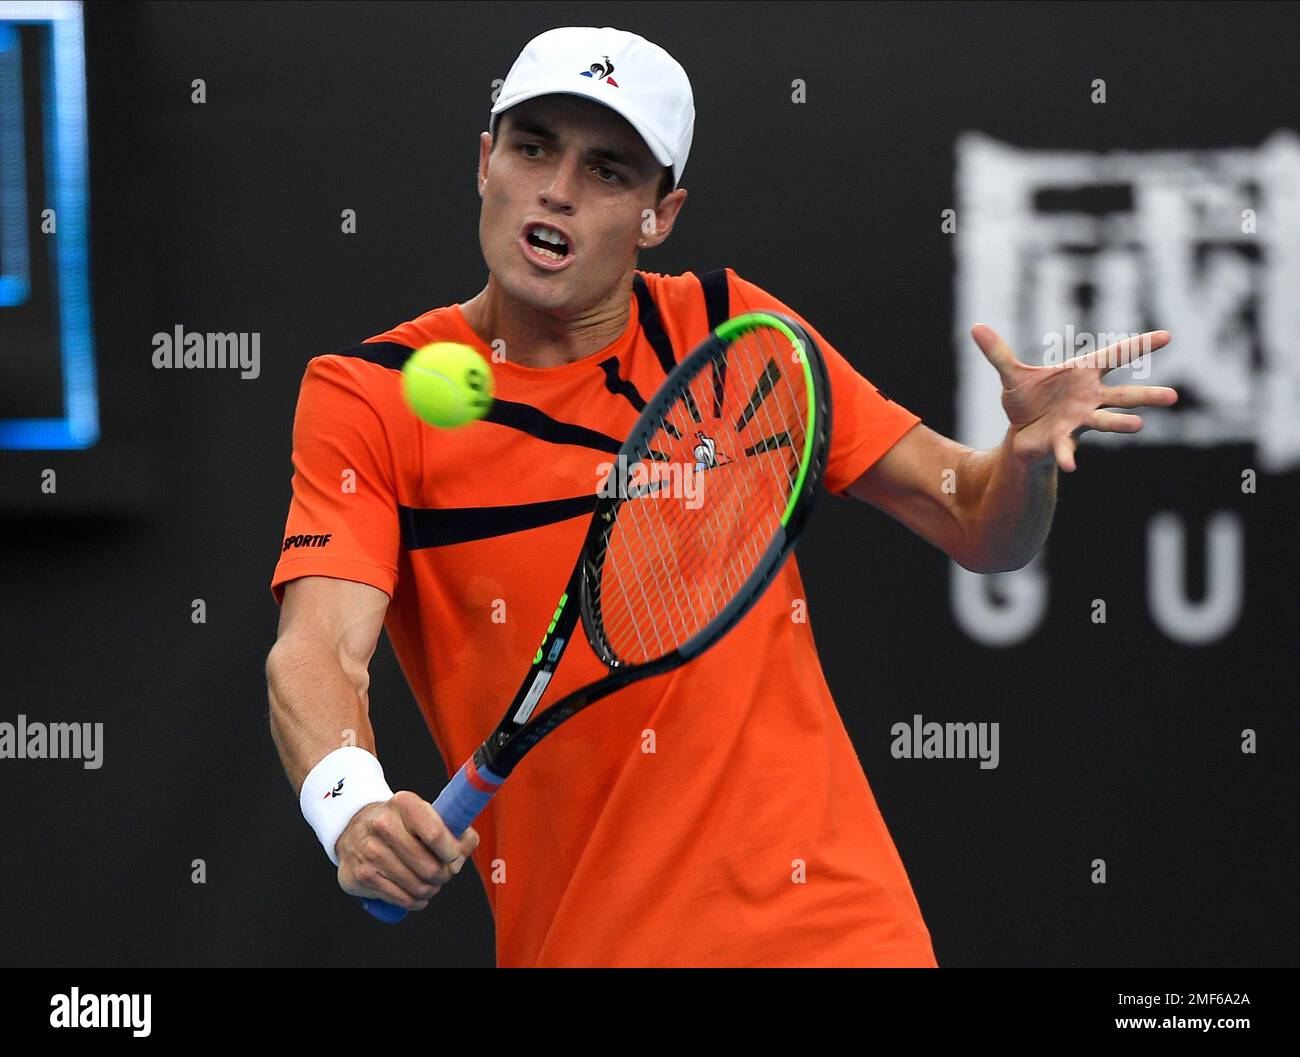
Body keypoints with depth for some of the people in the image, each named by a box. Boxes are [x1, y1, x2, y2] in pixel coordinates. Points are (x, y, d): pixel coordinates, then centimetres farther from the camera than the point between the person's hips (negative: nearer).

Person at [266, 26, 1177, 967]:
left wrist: (1030, 451, -17)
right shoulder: (367, 397, -5)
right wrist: (352, 805, -39)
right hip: (569, 942, -1)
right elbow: (319, 651, -18)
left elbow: (978, 527, 5)